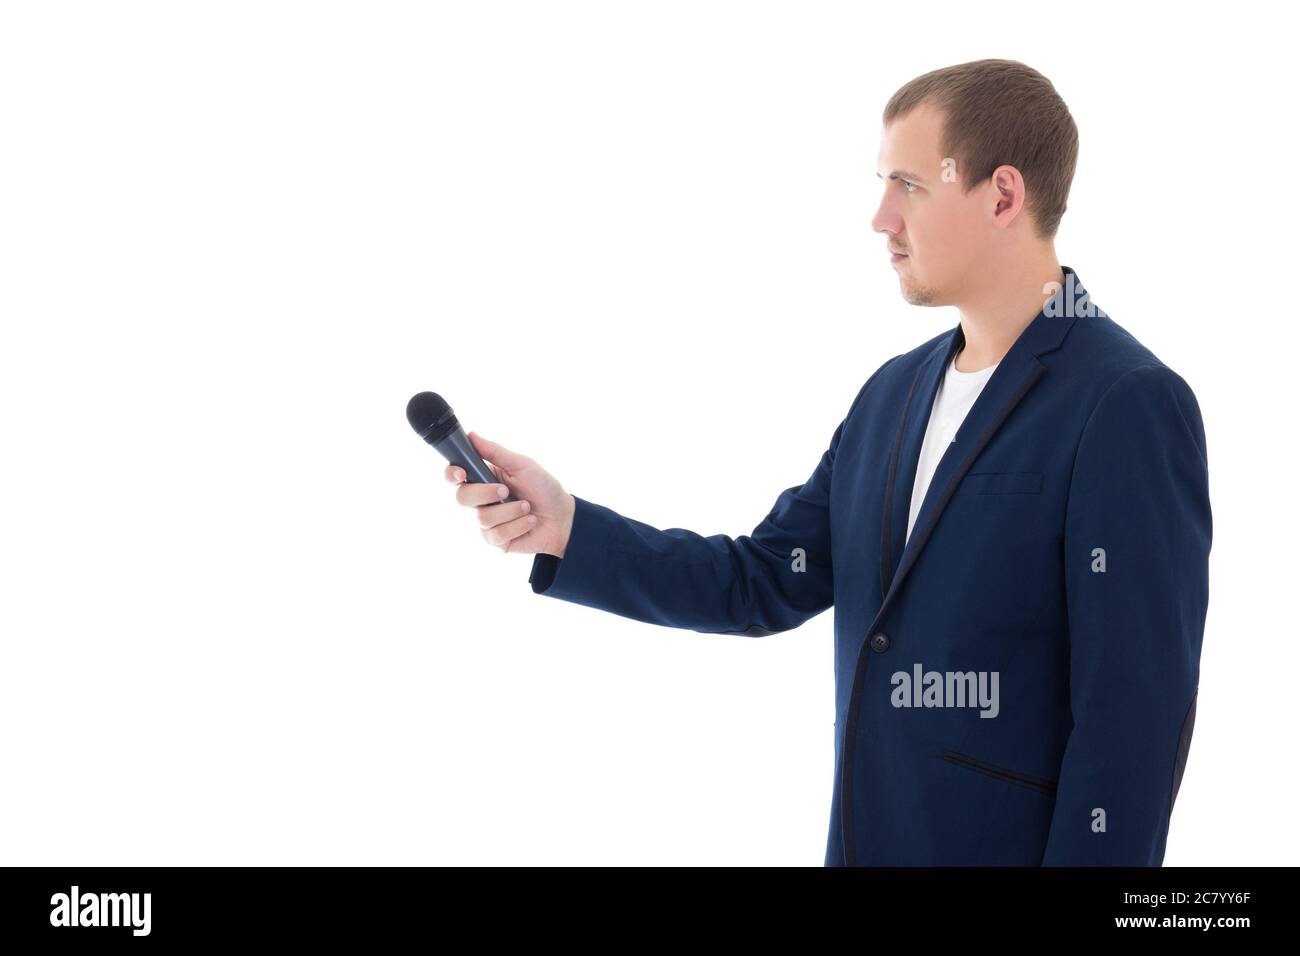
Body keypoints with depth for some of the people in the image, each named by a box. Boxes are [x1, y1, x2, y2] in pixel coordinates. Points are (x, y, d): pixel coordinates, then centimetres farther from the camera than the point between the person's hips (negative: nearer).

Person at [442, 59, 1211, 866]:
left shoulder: (1128, 406, -16)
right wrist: (565, 527, -2)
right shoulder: (894, 392, 9)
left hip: (1018, 847, -7)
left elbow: (1134, 715, -19)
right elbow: (765, 585, 9)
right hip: (873, 837, 7)